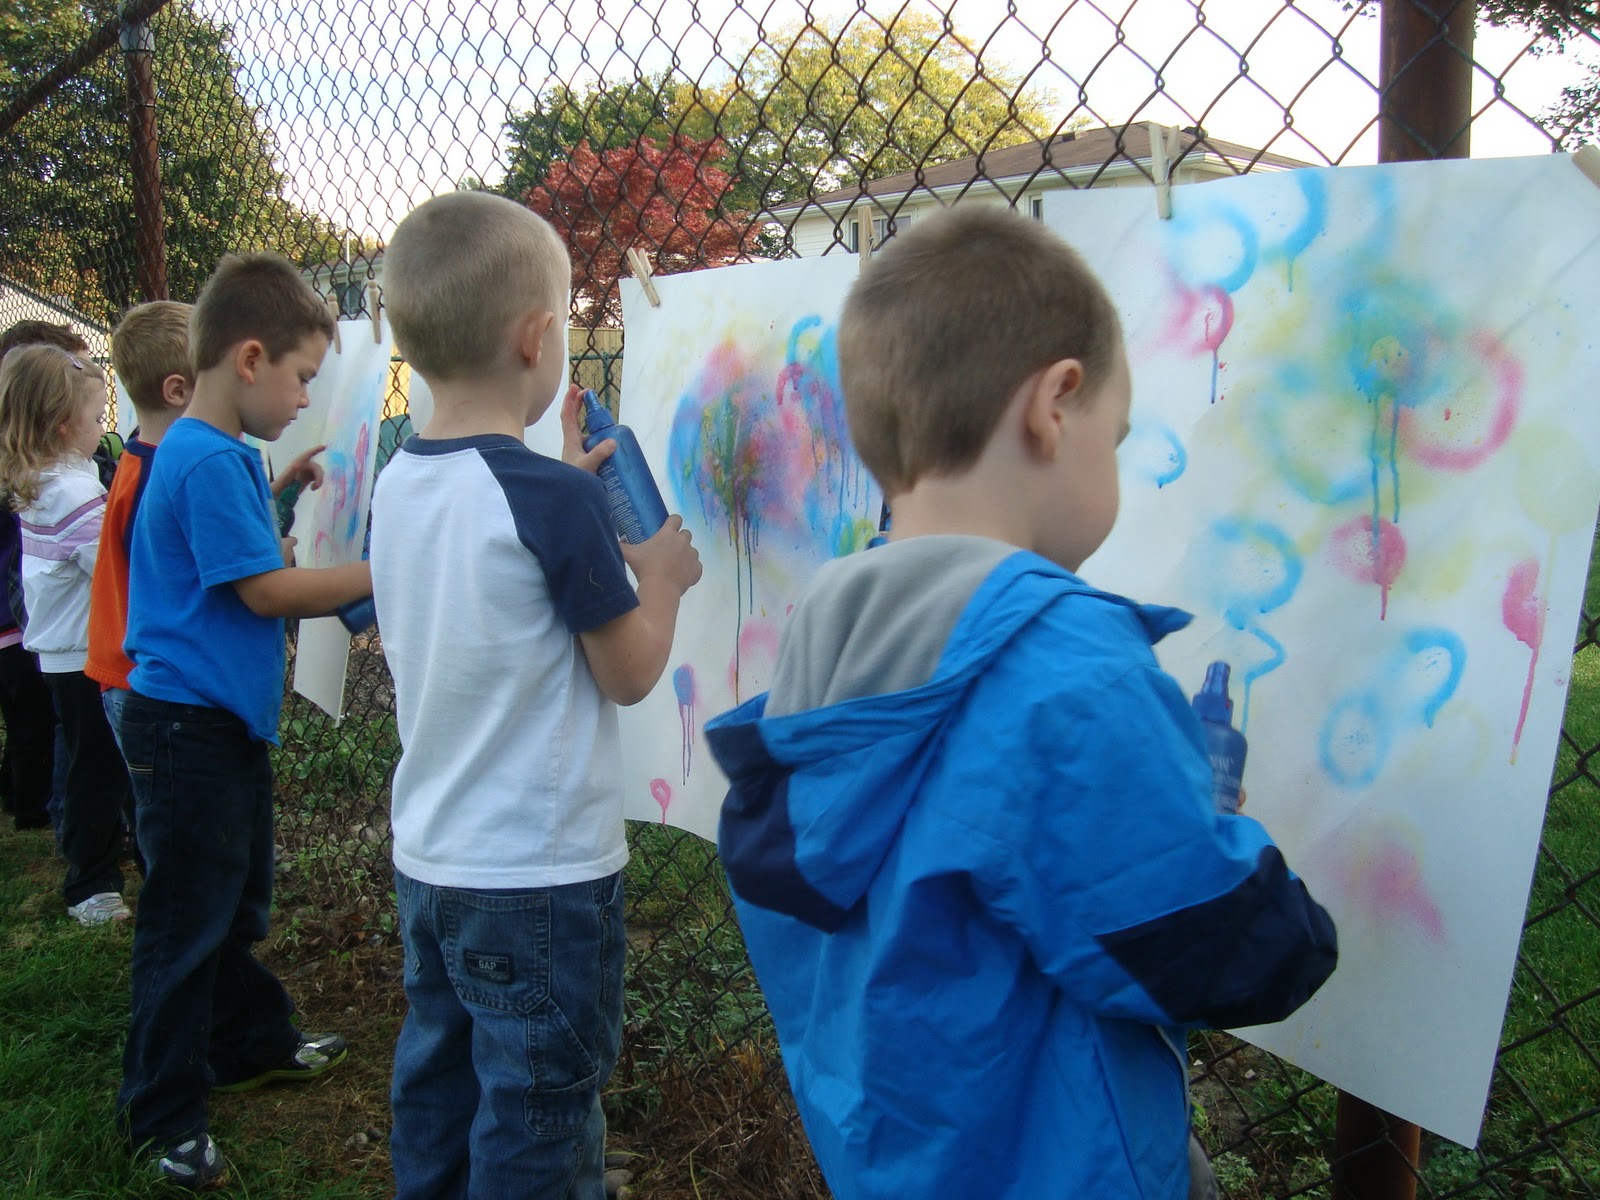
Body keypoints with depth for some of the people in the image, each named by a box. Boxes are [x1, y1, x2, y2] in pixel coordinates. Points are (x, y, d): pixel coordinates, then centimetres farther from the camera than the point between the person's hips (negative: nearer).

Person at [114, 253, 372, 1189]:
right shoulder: (210, 461, -20)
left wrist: (343, 590, 6)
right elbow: (265, 591, -19)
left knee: (238, 906, 23)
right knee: (187, 924, 3)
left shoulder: (227, 455, 10)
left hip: (231, 723, 10)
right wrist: (379, 571, -12)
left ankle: (252, 1044, 41)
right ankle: (164, 1117, 18)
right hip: (191, 729, -10)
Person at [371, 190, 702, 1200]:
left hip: (429, 859, 7)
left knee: (437, 1095, 22)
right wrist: (661, 576, 3)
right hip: (541, 876, -7)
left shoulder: (398, 485, 0)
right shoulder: (554, 498, -21)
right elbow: (630, 673, -13)